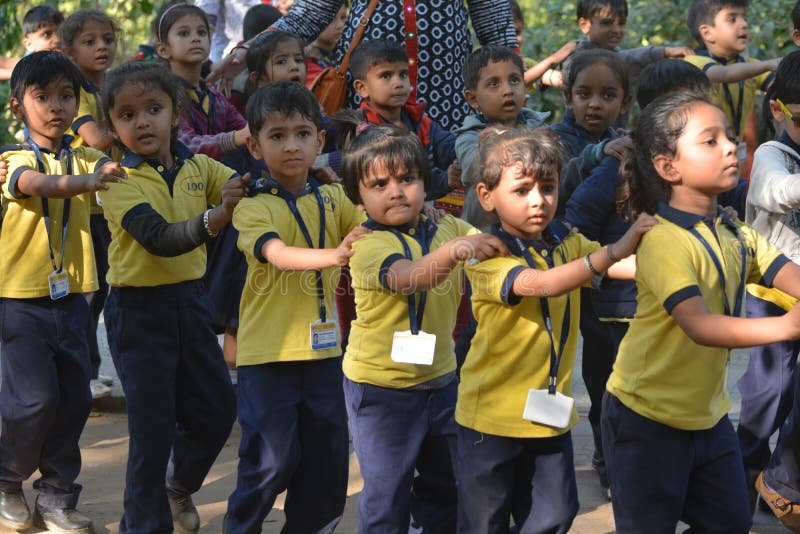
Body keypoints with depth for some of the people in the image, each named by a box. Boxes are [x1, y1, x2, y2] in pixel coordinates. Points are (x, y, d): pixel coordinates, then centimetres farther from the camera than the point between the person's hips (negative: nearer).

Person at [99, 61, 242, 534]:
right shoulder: (119, 180, -12)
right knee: (153, 424, -3)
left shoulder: (199, 168, 3)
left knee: (219, 409, 10)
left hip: (190, 300, 5)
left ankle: (179, 483, 38)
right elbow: (158, 238, -25)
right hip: (139, 311, -5)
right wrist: (213, 219, -40)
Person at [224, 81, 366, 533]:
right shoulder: (254, 208, -9)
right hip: (269, 354, -5)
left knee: (327, 458, 11)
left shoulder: (334, 199, 7)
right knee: (271, 461, -3)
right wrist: (334, 255, -41)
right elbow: (278, 255, -25)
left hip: (323, 349, 5)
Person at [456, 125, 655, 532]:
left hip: (551, 413, 5)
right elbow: (539, 284, -34)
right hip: (493, 417, -5)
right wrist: (612, 252, -44)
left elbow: (633, 266, -5)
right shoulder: (486, 255, -17)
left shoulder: (569, 245, 3)